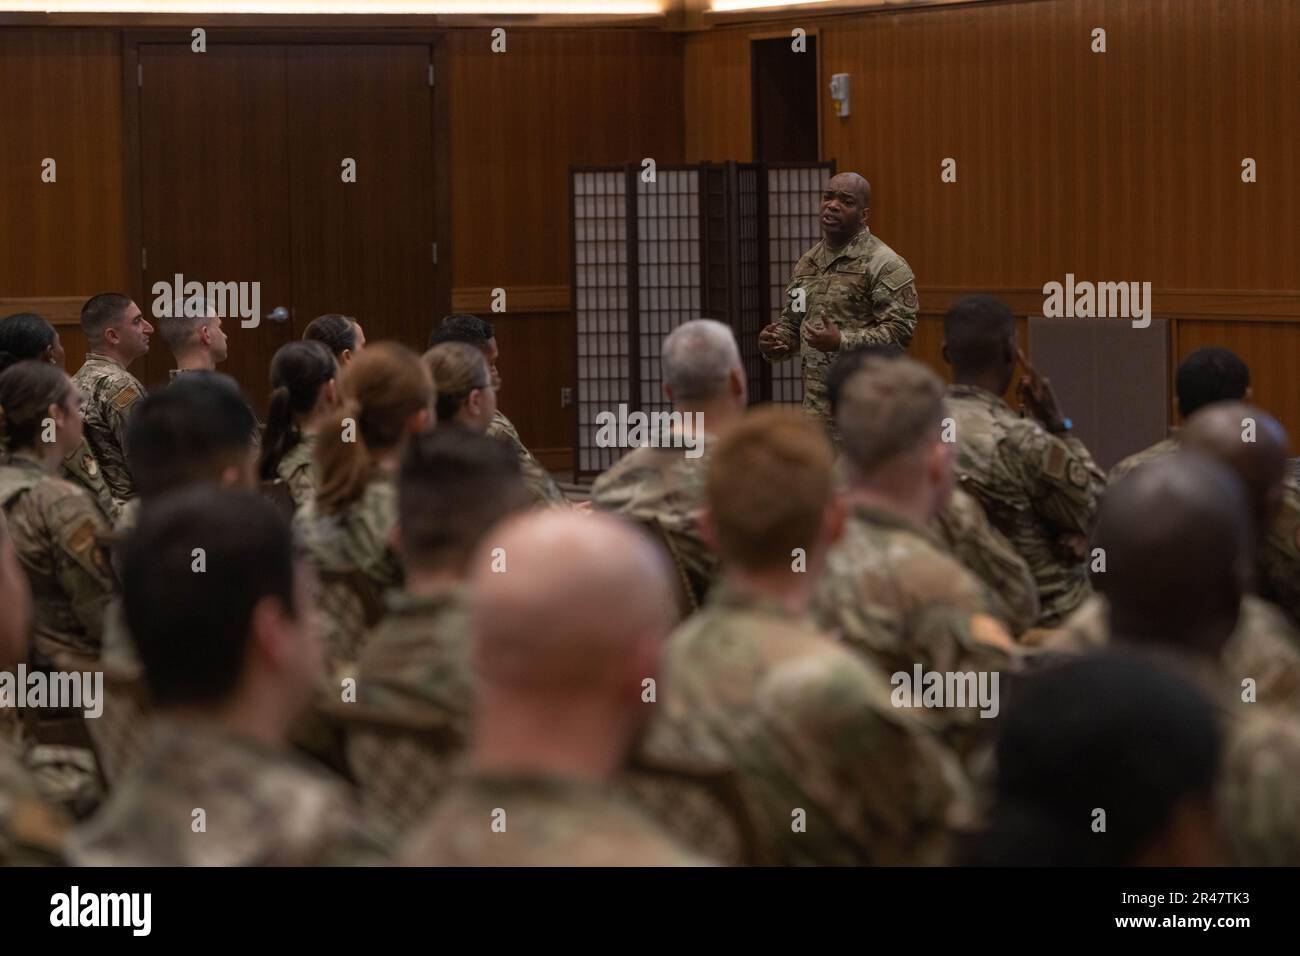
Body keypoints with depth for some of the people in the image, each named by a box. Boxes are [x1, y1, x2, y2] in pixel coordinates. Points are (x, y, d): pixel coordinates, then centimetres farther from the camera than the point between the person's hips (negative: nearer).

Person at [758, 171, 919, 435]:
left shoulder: (885, 265, -7)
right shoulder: (807, 263, 15)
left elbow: (900, 330, -15)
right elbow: (791, 322, 24)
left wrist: (842, 342, -23)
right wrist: (775, 344, 1)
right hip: (815, 407, 6)